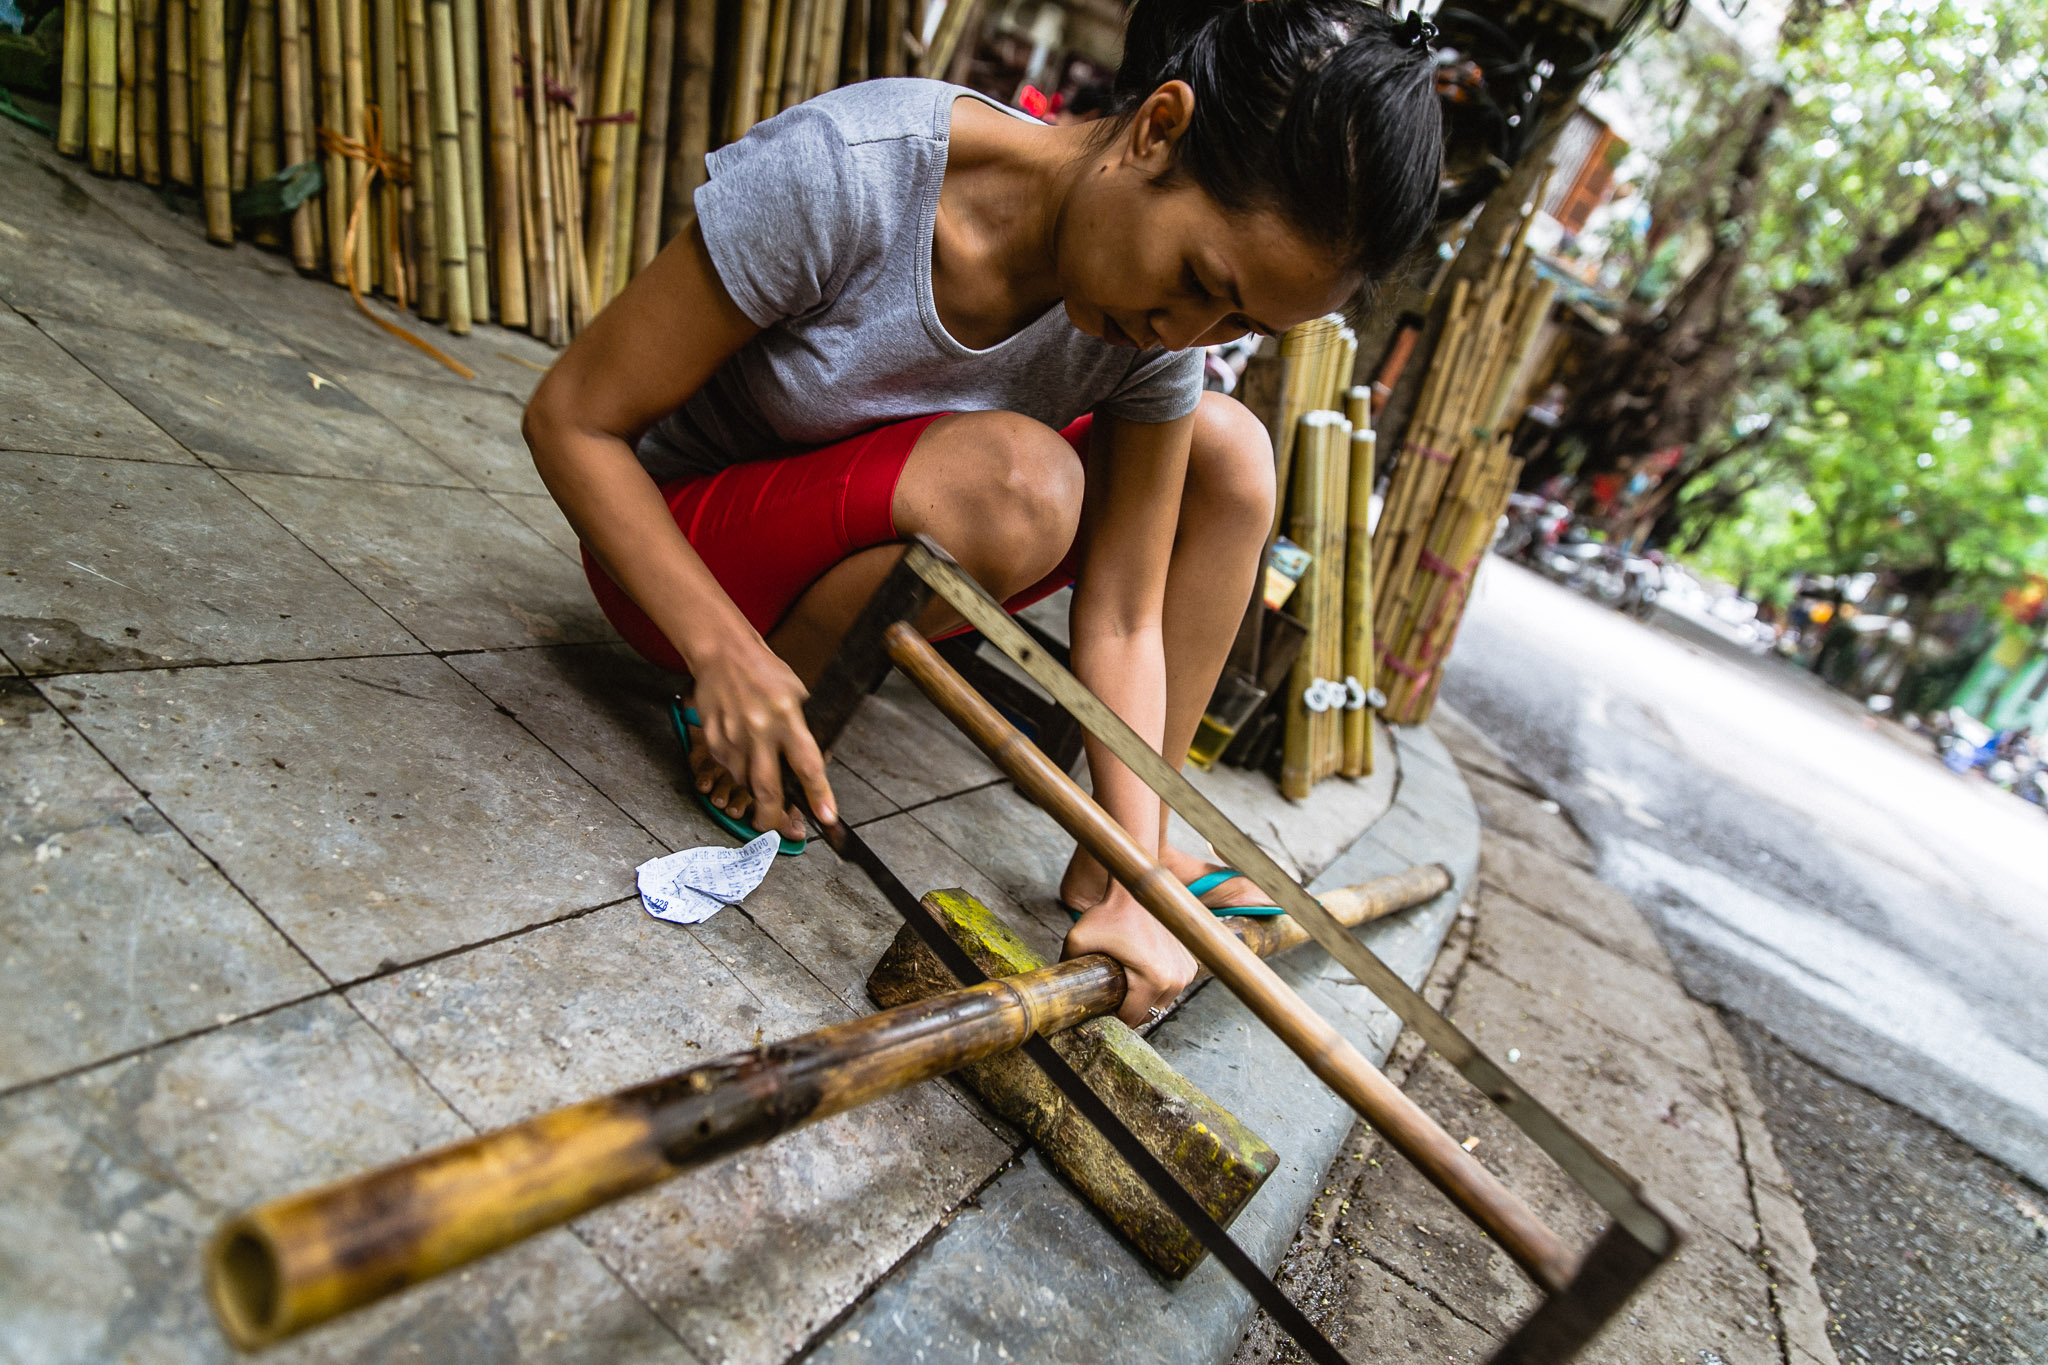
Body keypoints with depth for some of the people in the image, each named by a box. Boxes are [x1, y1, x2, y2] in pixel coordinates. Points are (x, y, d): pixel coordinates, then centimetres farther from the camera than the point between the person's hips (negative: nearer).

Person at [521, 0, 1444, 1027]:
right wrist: (725, 653, -34)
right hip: (673, 541, -5)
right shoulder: (847, 172, -30)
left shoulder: (1156, 330, -15)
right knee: (1017, 478, -34)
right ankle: (733, 732, -9)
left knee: (1227, 451, -8)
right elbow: (573, 417, -22)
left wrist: (1135, 883, -22)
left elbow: (1121, 619, -13)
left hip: (897, 541, 5)